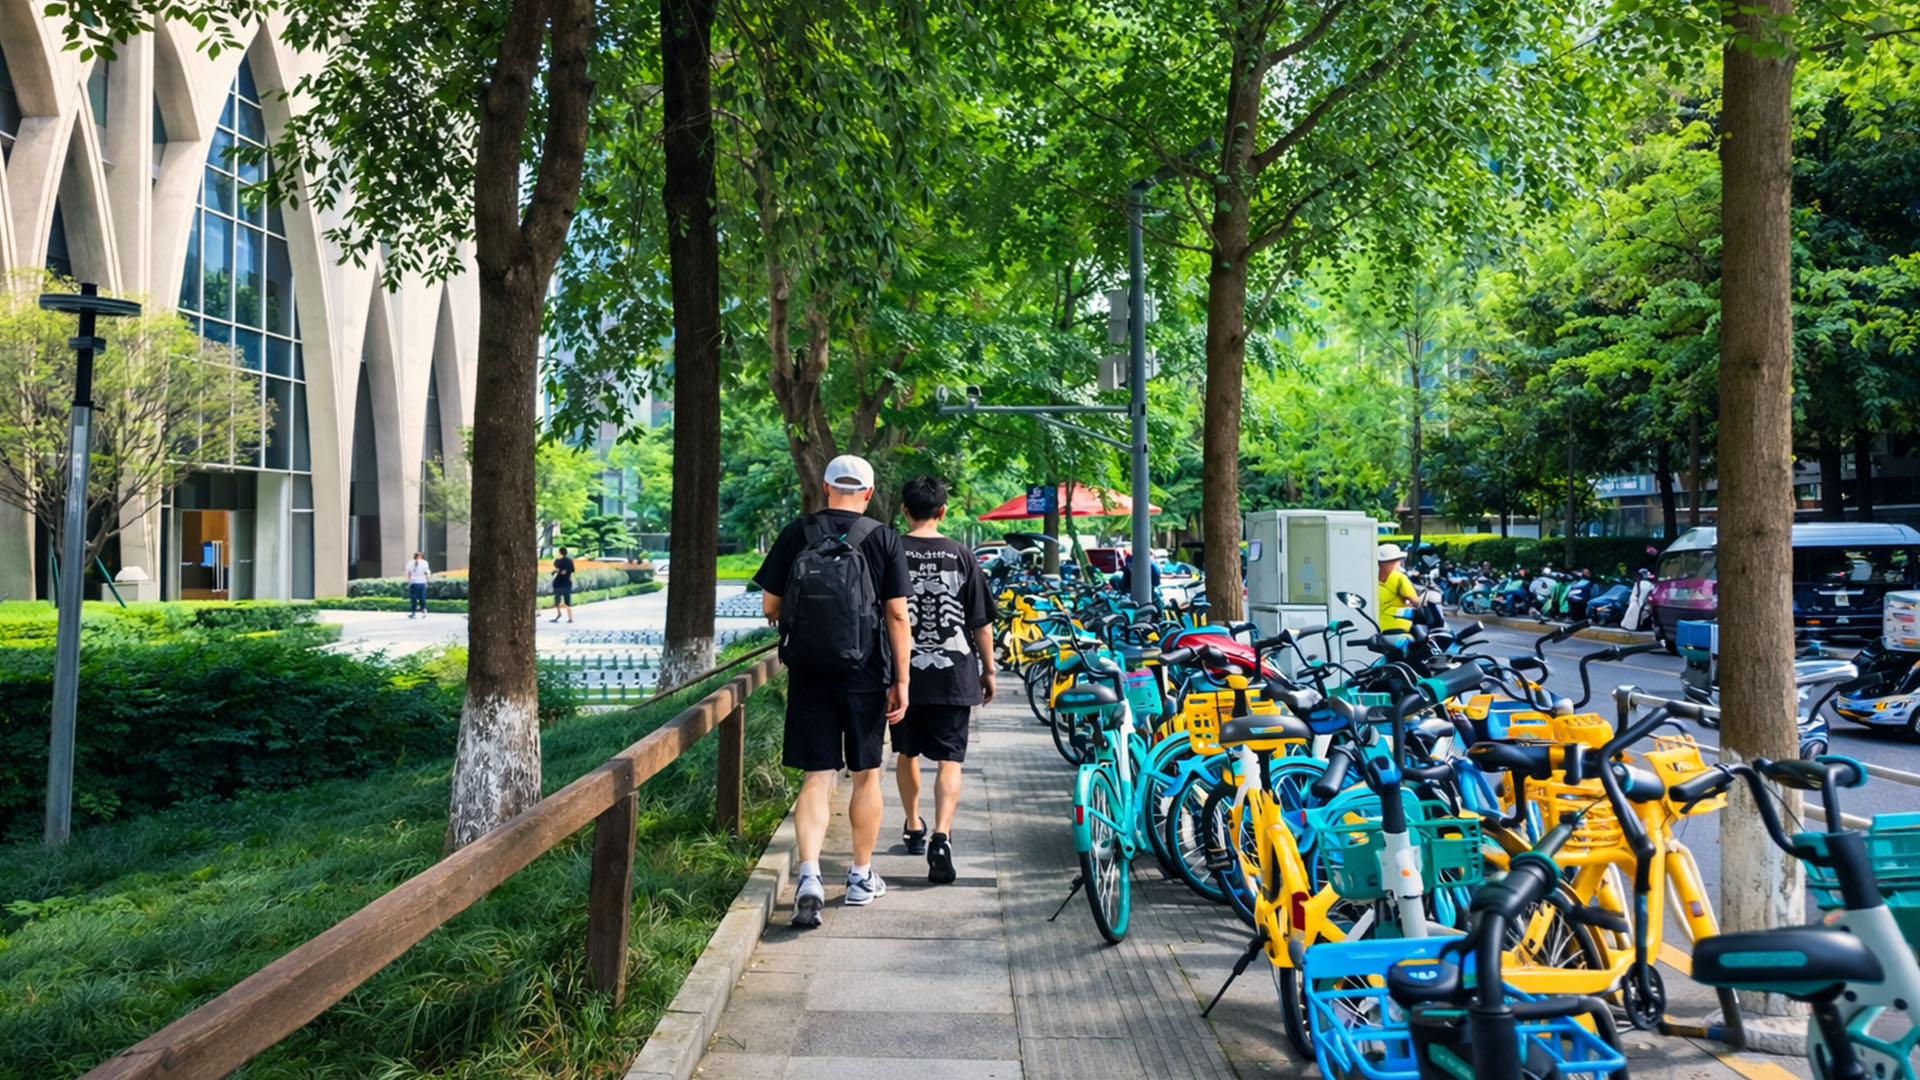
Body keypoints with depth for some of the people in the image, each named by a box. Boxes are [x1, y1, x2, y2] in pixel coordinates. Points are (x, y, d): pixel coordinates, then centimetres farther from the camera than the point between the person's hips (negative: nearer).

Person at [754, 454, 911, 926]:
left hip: (808, 674, 1)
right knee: (866, 776, 13)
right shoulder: (884, 540, -3)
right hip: (865, 675, 0)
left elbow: (769, 607, 3)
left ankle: (809, 874, -12)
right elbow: (897, 615, -7)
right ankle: (861, 876, 24)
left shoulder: (795, 535, 0)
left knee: (816, 777, 5)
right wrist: (901, 682, -4)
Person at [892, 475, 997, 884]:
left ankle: (913, 828, 37)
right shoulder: (961, 557, -2)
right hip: (953, 676, -1)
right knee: (949, 759, 0)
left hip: (902, 673, 1)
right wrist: (988, 669, 13)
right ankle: (940, 837, -18)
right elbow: (982, 623, 1)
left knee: (907, 754, 20)